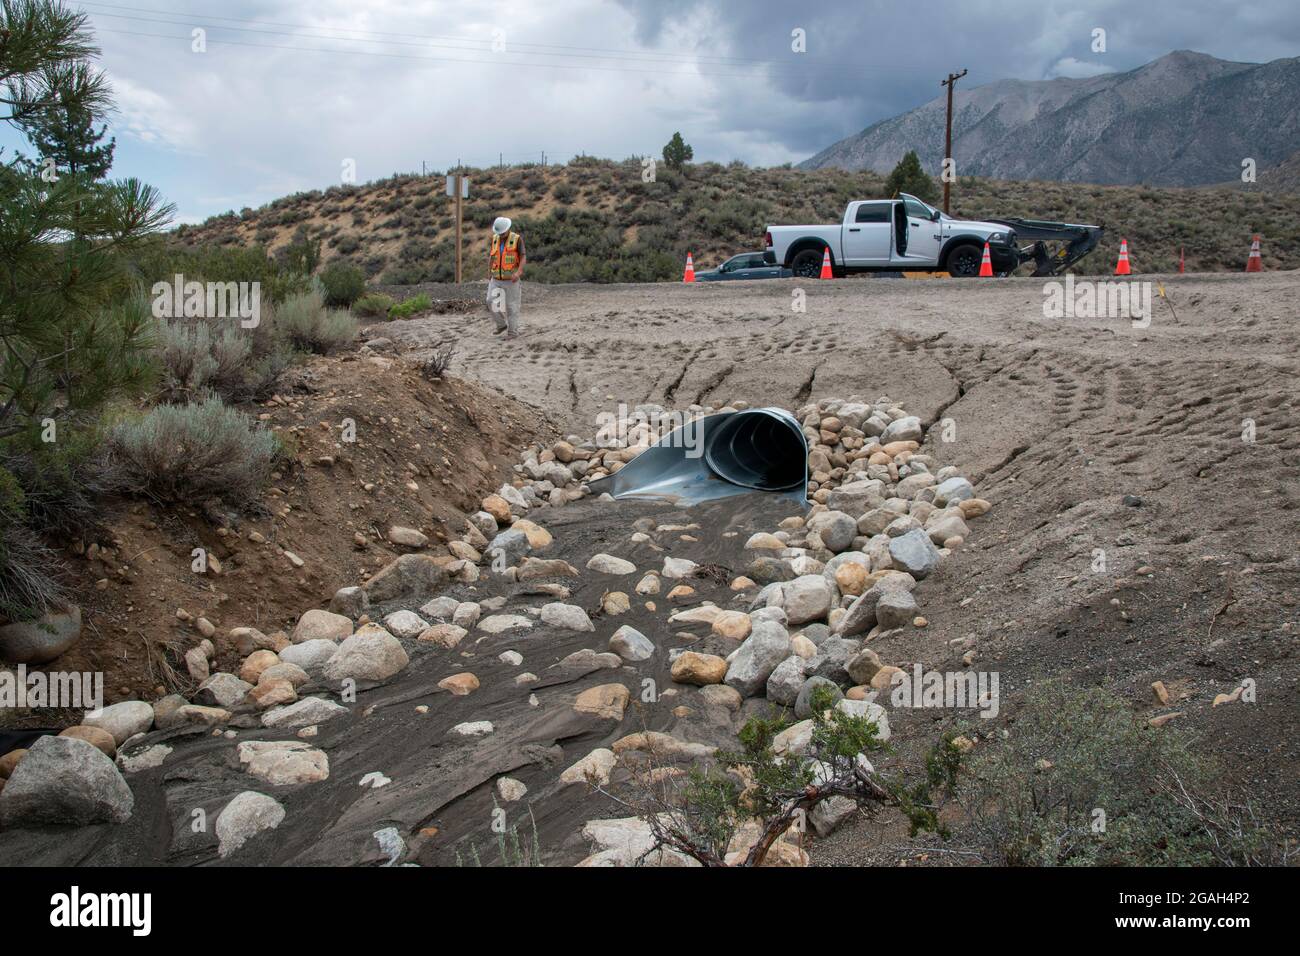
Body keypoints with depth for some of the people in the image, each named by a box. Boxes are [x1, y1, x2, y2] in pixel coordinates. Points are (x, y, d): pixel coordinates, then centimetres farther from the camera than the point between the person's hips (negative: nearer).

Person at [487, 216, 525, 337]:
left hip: (511, 279, -5)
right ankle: (502, 324, 13)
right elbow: (491, 257, 13)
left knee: (511, 305, -1)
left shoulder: (517, 239, -10)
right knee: (491, 302, -6)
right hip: (497, 279, 5)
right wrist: (489, 275, 11)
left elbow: (523, 258, -12)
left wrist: (518, 273, -28)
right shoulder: (495, 238, 5)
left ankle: (513, 331, 11)